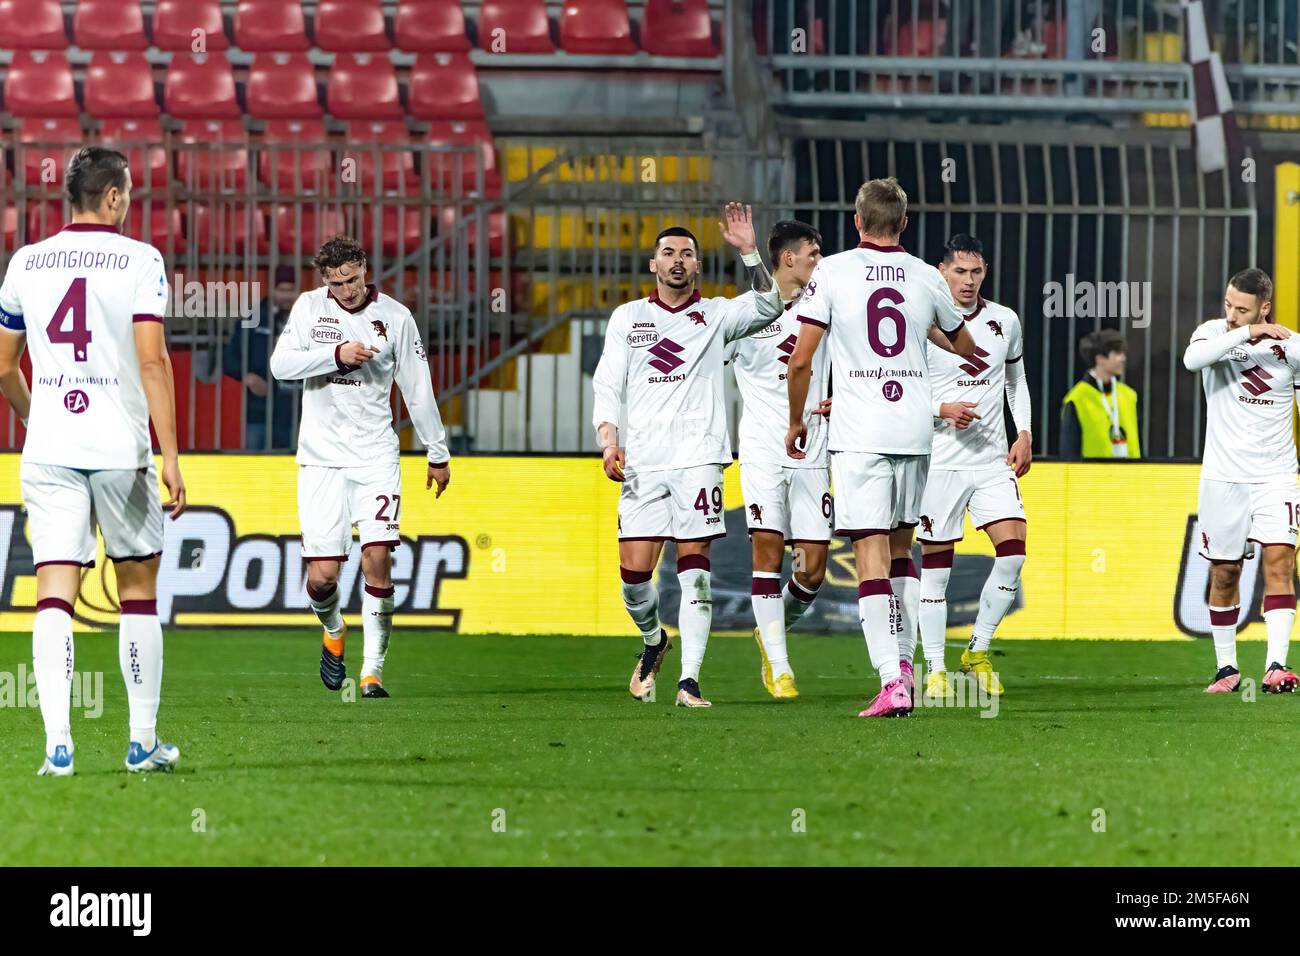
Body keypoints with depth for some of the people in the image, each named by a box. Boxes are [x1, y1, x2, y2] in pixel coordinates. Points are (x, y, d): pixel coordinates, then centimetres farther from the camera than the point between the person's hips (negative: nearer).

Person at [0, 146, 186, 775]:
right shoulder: (138, 261, -4)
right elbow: (151, 360, -12)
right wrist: (169, 454, -12)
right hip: (119, 449, -2)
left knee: (54, 594, -2)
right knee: (138, 587, 12)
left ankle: (57, 742, -16)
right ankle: (143, 741, 15)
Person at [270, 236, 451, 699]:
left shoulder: (394, 317, 2)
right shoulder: (310, 307, 2)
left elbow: (417, 387, 10)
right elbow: (281, 363, -10)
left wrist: (437, 453, 15)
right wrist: (336, 354, -22)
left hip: (375, 456, 0)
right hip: (321, 458, 0)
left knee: (377, 559, -15)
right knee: (322, 575, -6)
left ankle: (373, 670, -8)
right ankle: (333, 632, 28)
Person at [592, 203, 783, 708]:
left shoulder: (716, 315, 11)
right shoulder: (627, 317, 14)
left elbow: (766, 306, -7)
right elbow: (607, 387, 10)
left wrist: (748, 251, -16)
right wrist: (609, 441, -5)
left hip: (697, 457, -1)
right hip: (642, 461, 1)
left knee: (694, 568, -8)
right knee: (634, 571, -4)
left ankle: (689, 680, -9)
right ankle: (653, 640, 26)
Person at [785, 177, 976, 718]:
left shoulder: (833, 272, -4)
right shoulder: (927, 278, 6)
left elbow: (801, 361, -6)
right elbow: (967, 349, 23)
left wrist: (796, 421, 9)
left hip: (859, 434, -4)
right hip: (914, 430, 4)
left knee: (872, 556, -6)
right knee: (900, 549, 20)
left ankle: (891, 685, -16)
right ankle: (902, 663, 22)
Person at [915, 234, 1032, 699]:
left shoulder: (1005, 321, 7)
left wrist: (1024, 434, 9)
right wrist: (943, 410, -18)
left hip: (993, 460, 4)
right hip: (940, 462, -4)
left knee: (1012, 553, -9)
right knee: (936, 565, -1)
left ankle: (978, 651, 7)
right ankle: (935, 669, 7)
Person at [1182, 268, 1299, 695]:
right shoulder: (1215, 332, -5)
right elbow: (1192, 358, -28)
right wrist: (1247, 334, -31)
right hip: (1223, 478, 1)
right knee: (1224, 572, 7)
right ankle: (1226, 668, 18)